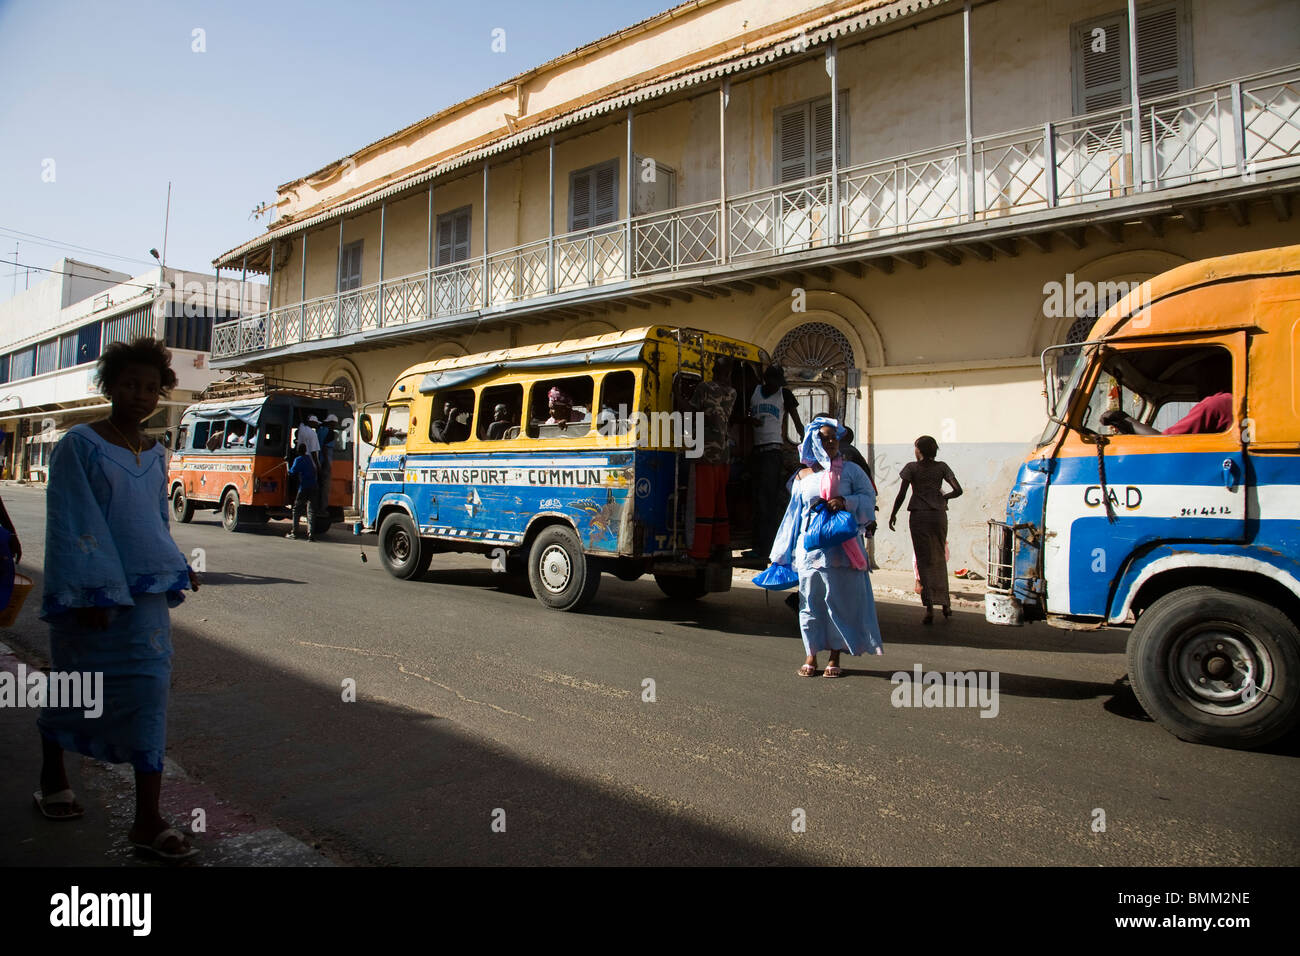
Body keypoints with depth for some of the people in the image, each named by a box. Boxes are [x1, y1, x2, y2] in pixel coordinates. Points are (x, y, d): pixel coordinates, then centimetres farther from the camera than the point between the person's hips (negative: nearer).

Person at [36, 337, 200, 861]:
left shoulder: (155, 453, 10)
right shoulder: (80, 444, -6)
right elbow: (74, 524, -12)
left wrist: (176, 570, 11)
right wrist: (93, 593, -17)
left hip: (145, 589, 4)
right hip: (89, 591, -4)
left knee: (149, 687, -3)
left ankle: (148, 820, 1)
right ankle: (52, 778, 41)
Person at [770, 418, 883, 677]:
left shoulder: (850, 470, 6)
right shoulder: (803, 476, 10)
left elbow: (869, 497, 2)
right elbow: (794, 513, 14)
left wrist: (845, 502, -18)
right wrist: (783, 553, 14)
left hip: (842, 544, -1)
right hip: (811, 546, 1)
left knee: (840, 598, 1)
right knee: (811, 599, 3)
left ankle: (835, 657, 12)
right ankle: (811, 655, 14)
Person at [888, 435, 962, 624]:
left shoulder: (912, 467, -2)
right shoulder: (941, 467, 4)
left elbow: (902, 494, -7)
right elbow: (958, 490, -1)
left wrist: (893, 514, 2)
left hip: (918, 516, -2)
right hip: (939, 515, 2)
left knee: (924, 560, 1)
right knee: (940, 558, 16)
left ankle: (929, 607, -7)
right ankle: (945, 602, 17)